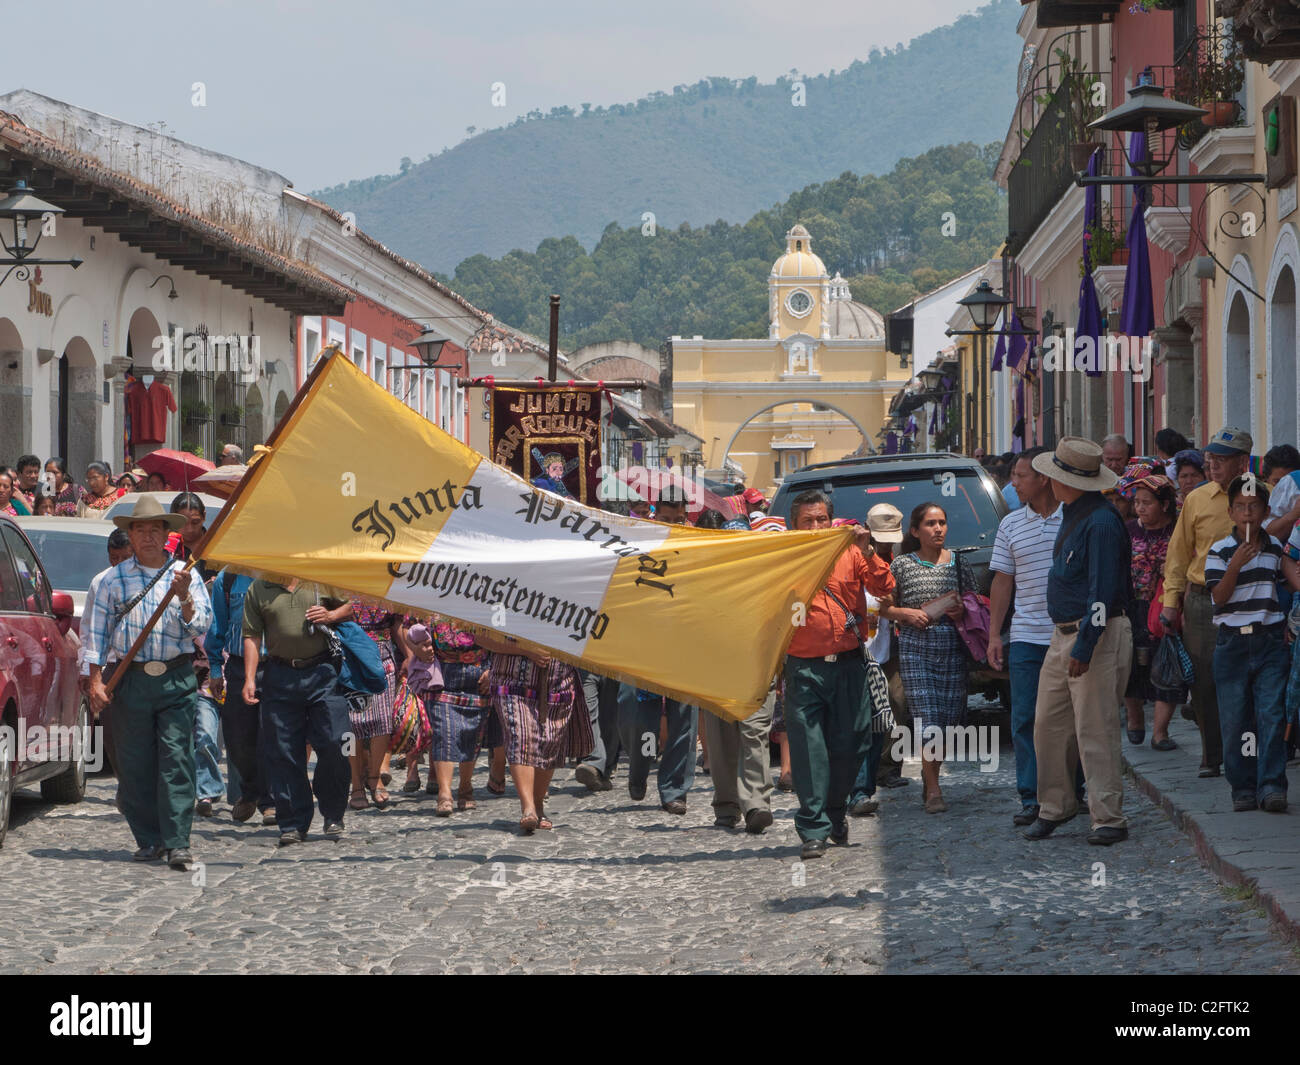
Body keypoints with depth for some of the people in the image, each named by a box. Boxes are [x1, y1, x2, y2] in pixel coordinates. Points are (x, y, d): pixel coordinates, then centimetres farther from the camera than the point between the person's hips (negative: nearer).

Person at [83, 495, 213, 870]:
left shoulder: (185, 575, 9)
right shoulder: (114, 579, 9)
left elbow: (201, 626, 5)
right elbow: (97, 631, 8)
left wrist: (184, 598, -12)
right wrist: (95, 680, 0)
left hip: (177, 680, -1)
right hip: (131, 680, 1)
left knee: (177, 761, -8)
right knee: (135, 765, 2)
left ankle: (177, 843, -11)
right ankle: (148, 840, 13)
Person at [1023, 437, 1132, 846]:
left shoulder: (1101, 523, -18)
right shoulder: (1073, 516, 14)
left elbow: (1102, 591, -22)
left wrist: (1084, 647, -24)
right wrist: (1068, 640, 19)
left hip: (1098, 635, -10)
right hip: (1064, 635, 10)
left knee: (1095, 730, -7)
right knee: (1049, 724, 11)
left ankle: (1109, 819, -1)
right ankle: (1055, 806, 23)